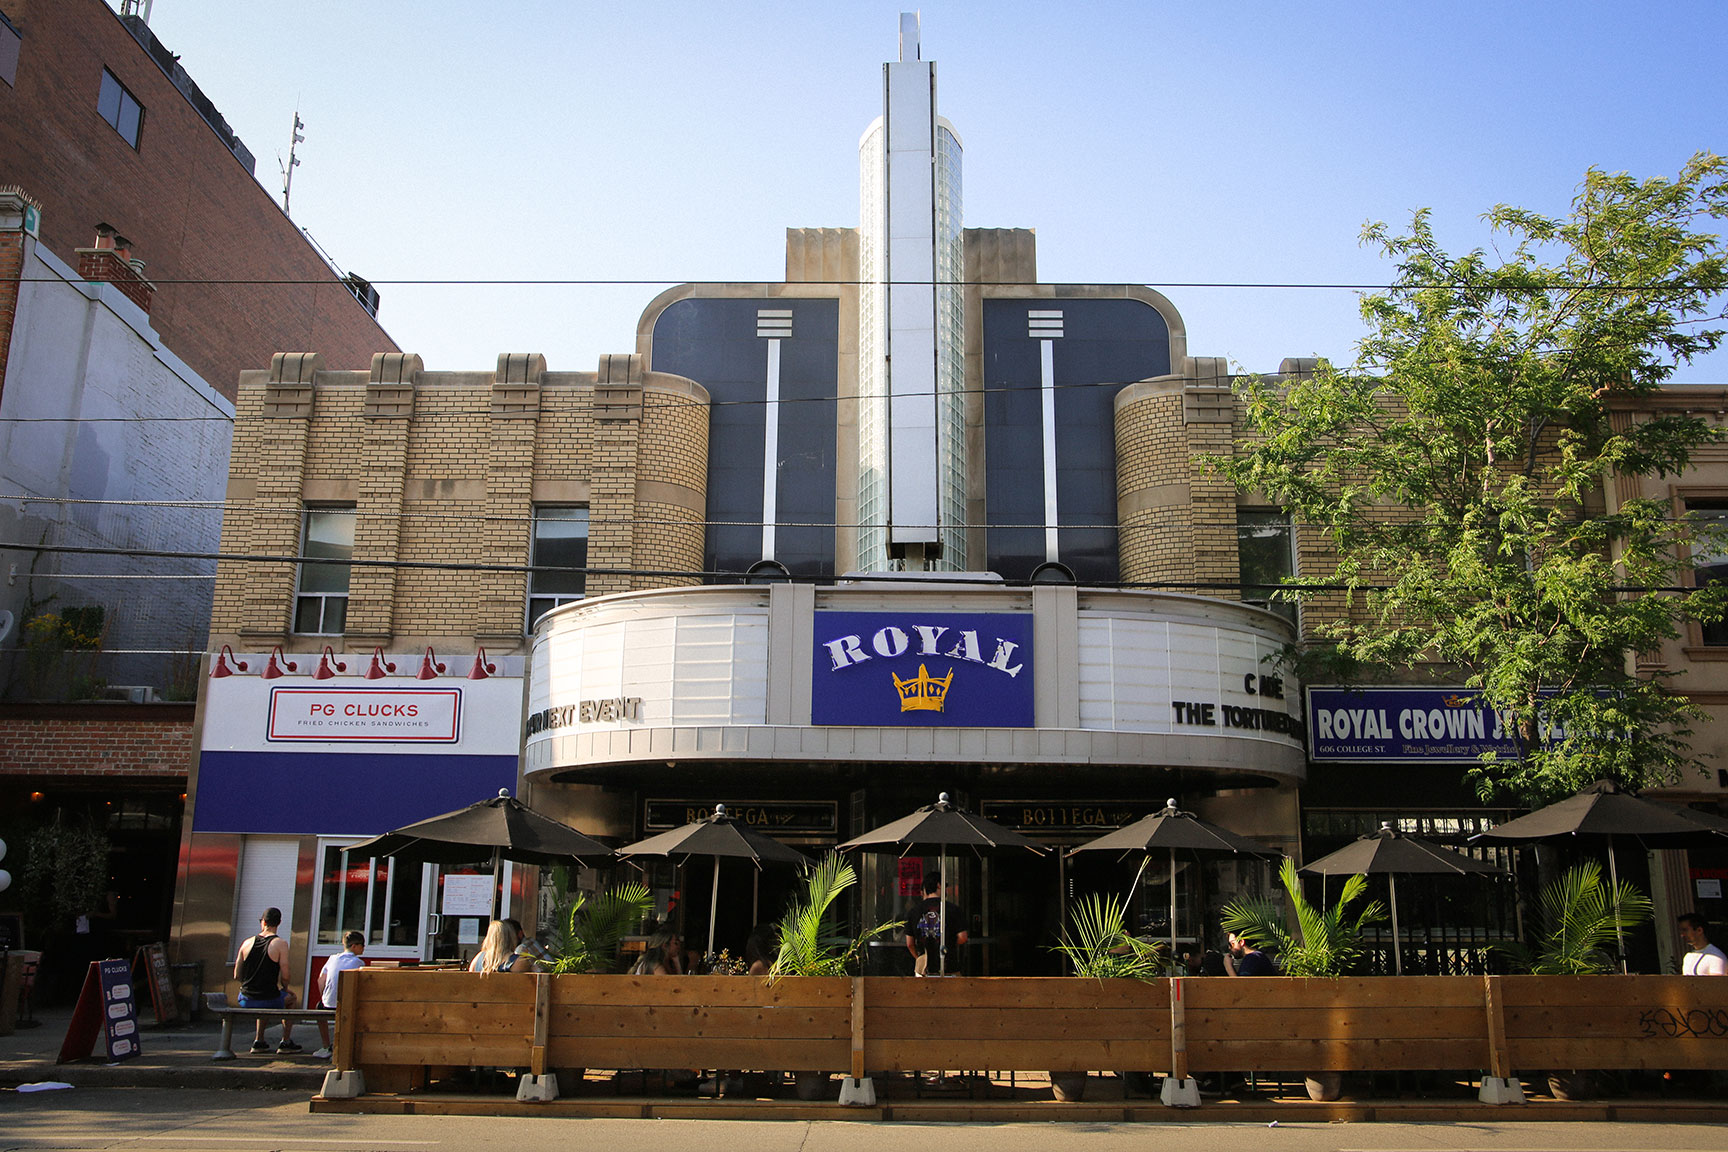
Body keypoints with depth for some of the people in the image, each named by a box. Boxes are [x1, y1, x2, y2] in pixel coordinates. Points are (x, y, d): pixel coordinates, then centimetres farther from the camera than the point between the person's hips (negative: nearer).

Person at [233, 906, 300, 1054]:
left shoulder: (247, 943, 3)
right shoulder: (281, 944, -10)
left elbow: (237, 976, 7)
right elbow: (285, 977, -12)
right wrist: (284, 989, 9)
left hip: (245, 1001, 4)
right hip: (269, 1001, -4)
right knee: (291, 998, 28)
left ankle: (258, 1041, 34)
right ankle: (285, 1042, 25)